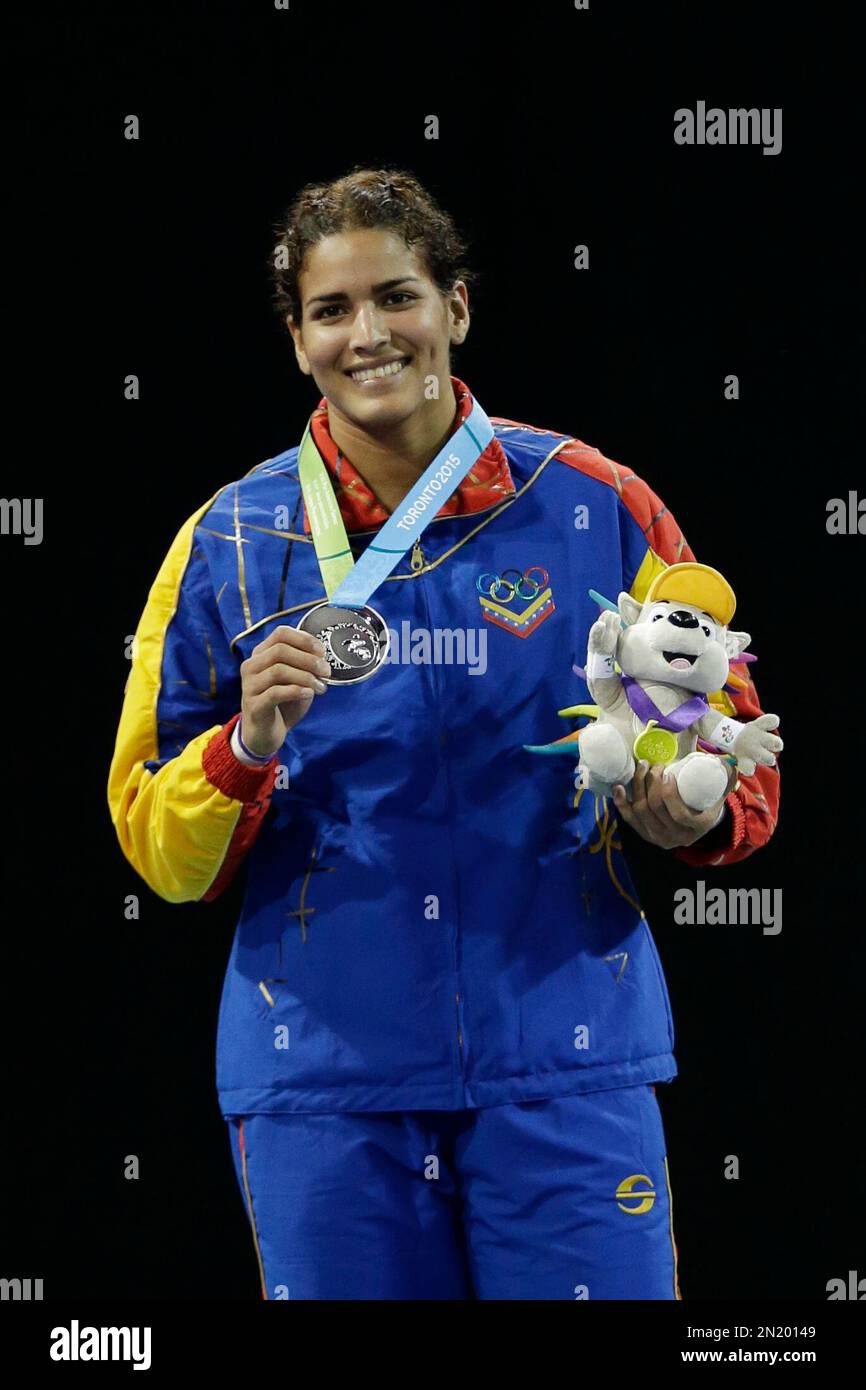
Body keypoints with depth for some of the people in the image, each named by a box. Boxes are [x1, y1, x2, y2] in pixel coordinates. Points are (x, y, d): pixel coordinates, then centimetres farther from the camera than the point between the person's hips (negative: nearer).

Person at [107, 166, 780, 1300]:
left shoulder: (597, 509, 2)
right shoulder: (231, 545, 4)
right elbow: (160, 853, 5)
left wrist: (693, 812, -12)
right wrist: (248, 746, -14)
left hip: (566, 1074, -1)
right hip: (321, 1084, 1)